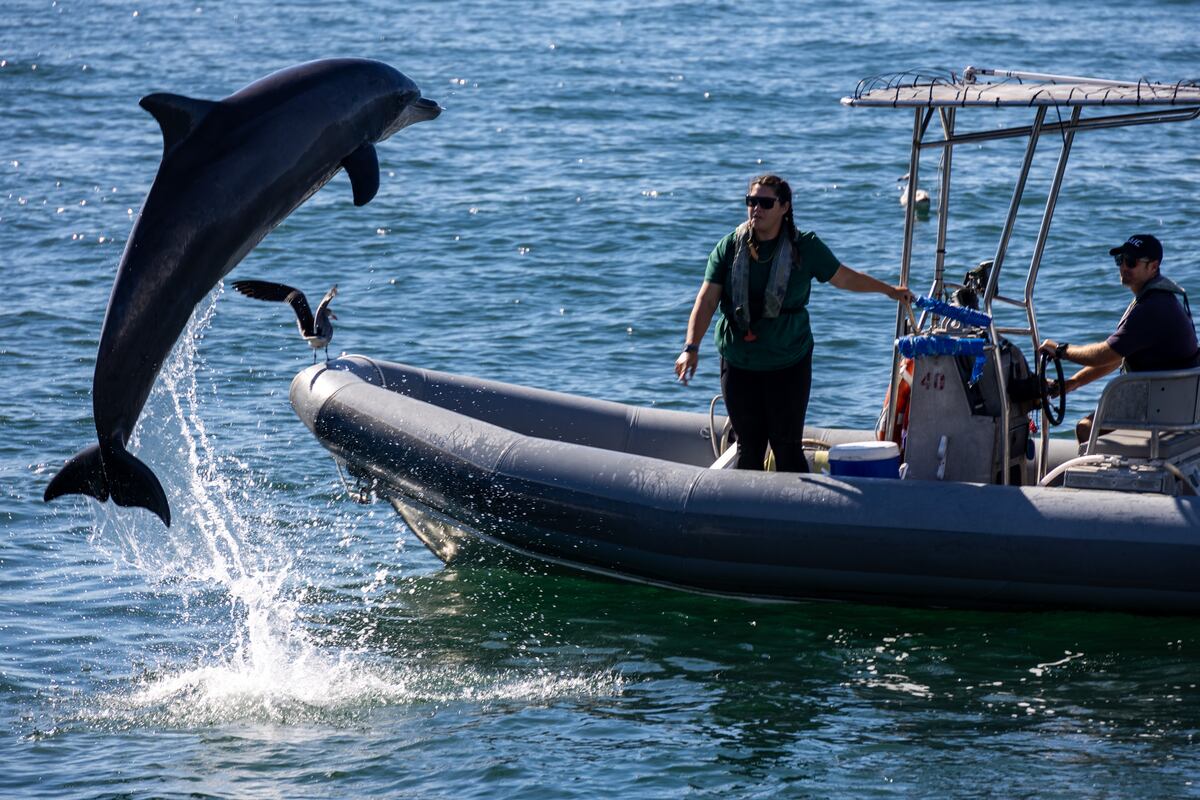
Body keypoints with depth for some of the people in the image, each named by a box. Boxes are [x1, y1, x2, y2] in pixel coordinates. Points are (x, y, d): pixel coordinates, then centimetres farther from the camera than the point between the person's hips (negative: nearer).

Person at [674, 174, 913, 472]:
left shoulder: (804, 247, -3)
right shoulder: (728, 248, -2)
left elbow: (844, 278, 13)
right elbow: (706, 301, -7)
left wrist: (890, 290, 20)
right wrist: (691, 347, -19)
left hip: (789, 365, -1)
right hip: (739, 366, 1)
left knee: (788, 447, -4)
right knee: (749, 449, 6)